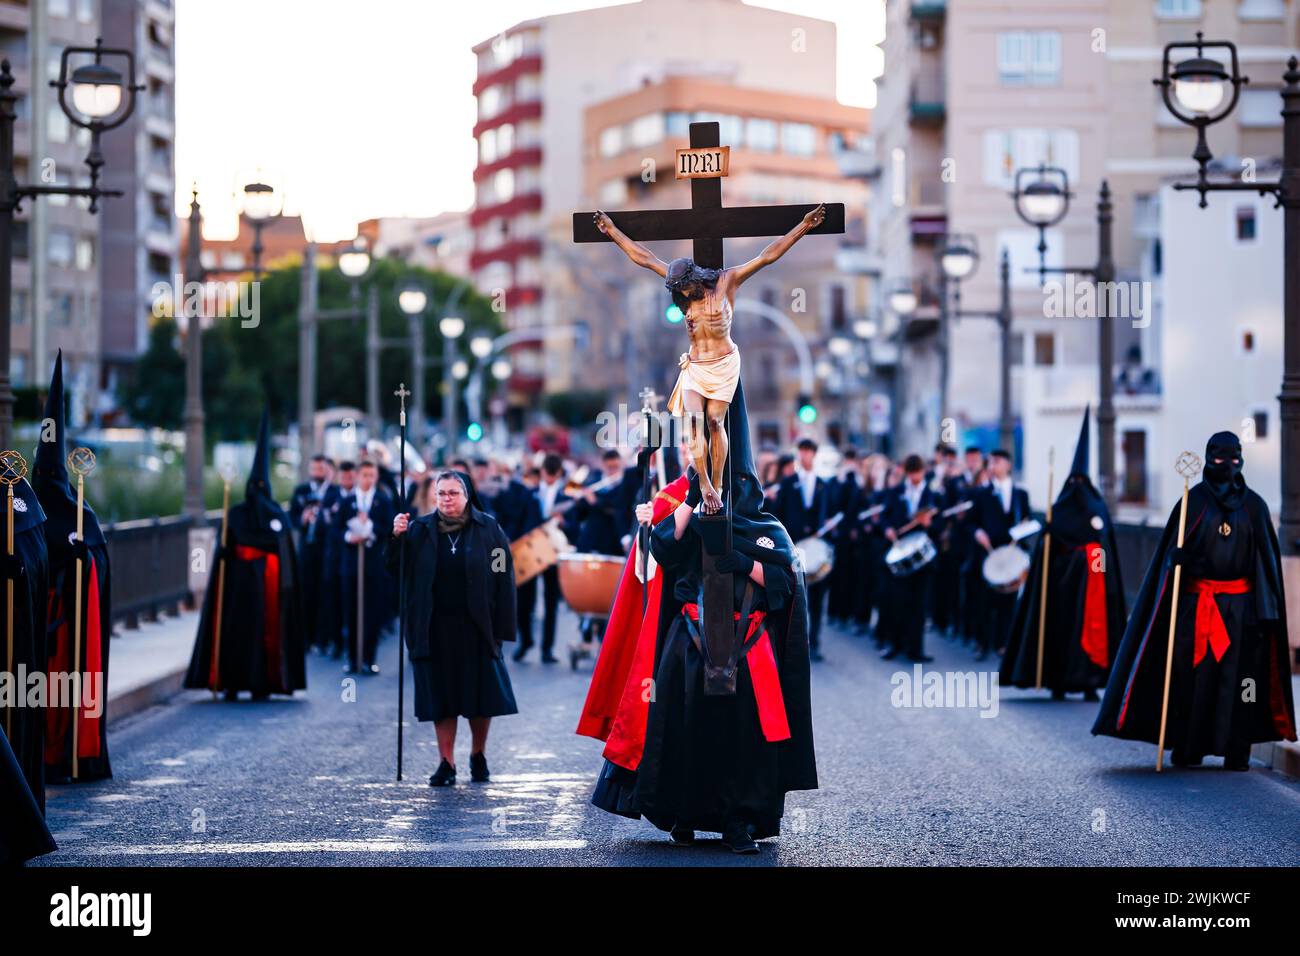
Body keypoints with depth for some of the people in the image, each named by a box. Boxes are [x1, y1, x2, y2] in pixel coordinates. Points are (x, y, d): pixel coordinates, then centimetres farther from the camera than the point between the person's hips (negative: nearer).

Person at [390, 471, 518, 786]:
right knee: (441, 695, 4)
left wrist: (502, 627, -9)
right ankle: (446, 763, 10)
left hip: (476, 627, -1)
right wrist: (397, 537, -15)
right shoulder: (420, 529, 4)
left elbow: (504, 578, -3)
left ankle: (478, 755, 24)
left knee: (481, 693, 5)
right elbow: (394, 569, 3)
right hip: (435, 628, 1)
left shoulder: (488, 529, -1)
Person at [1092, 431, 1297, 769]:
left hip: (1241, 603, 1)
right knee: (1193, 674, -2)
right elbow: (1174, 548, 2)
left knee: (1237, 675, -1)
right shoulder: (1194, 500, 4)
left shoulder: (1253, 506, 7)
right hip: (1197, 603, -1)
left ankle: (1237, 751, 4)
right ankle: (1187, 748, 6)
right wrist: (1176, 557, -23)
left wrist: (1266, 608, 2)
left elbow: (1267, 556, 8)